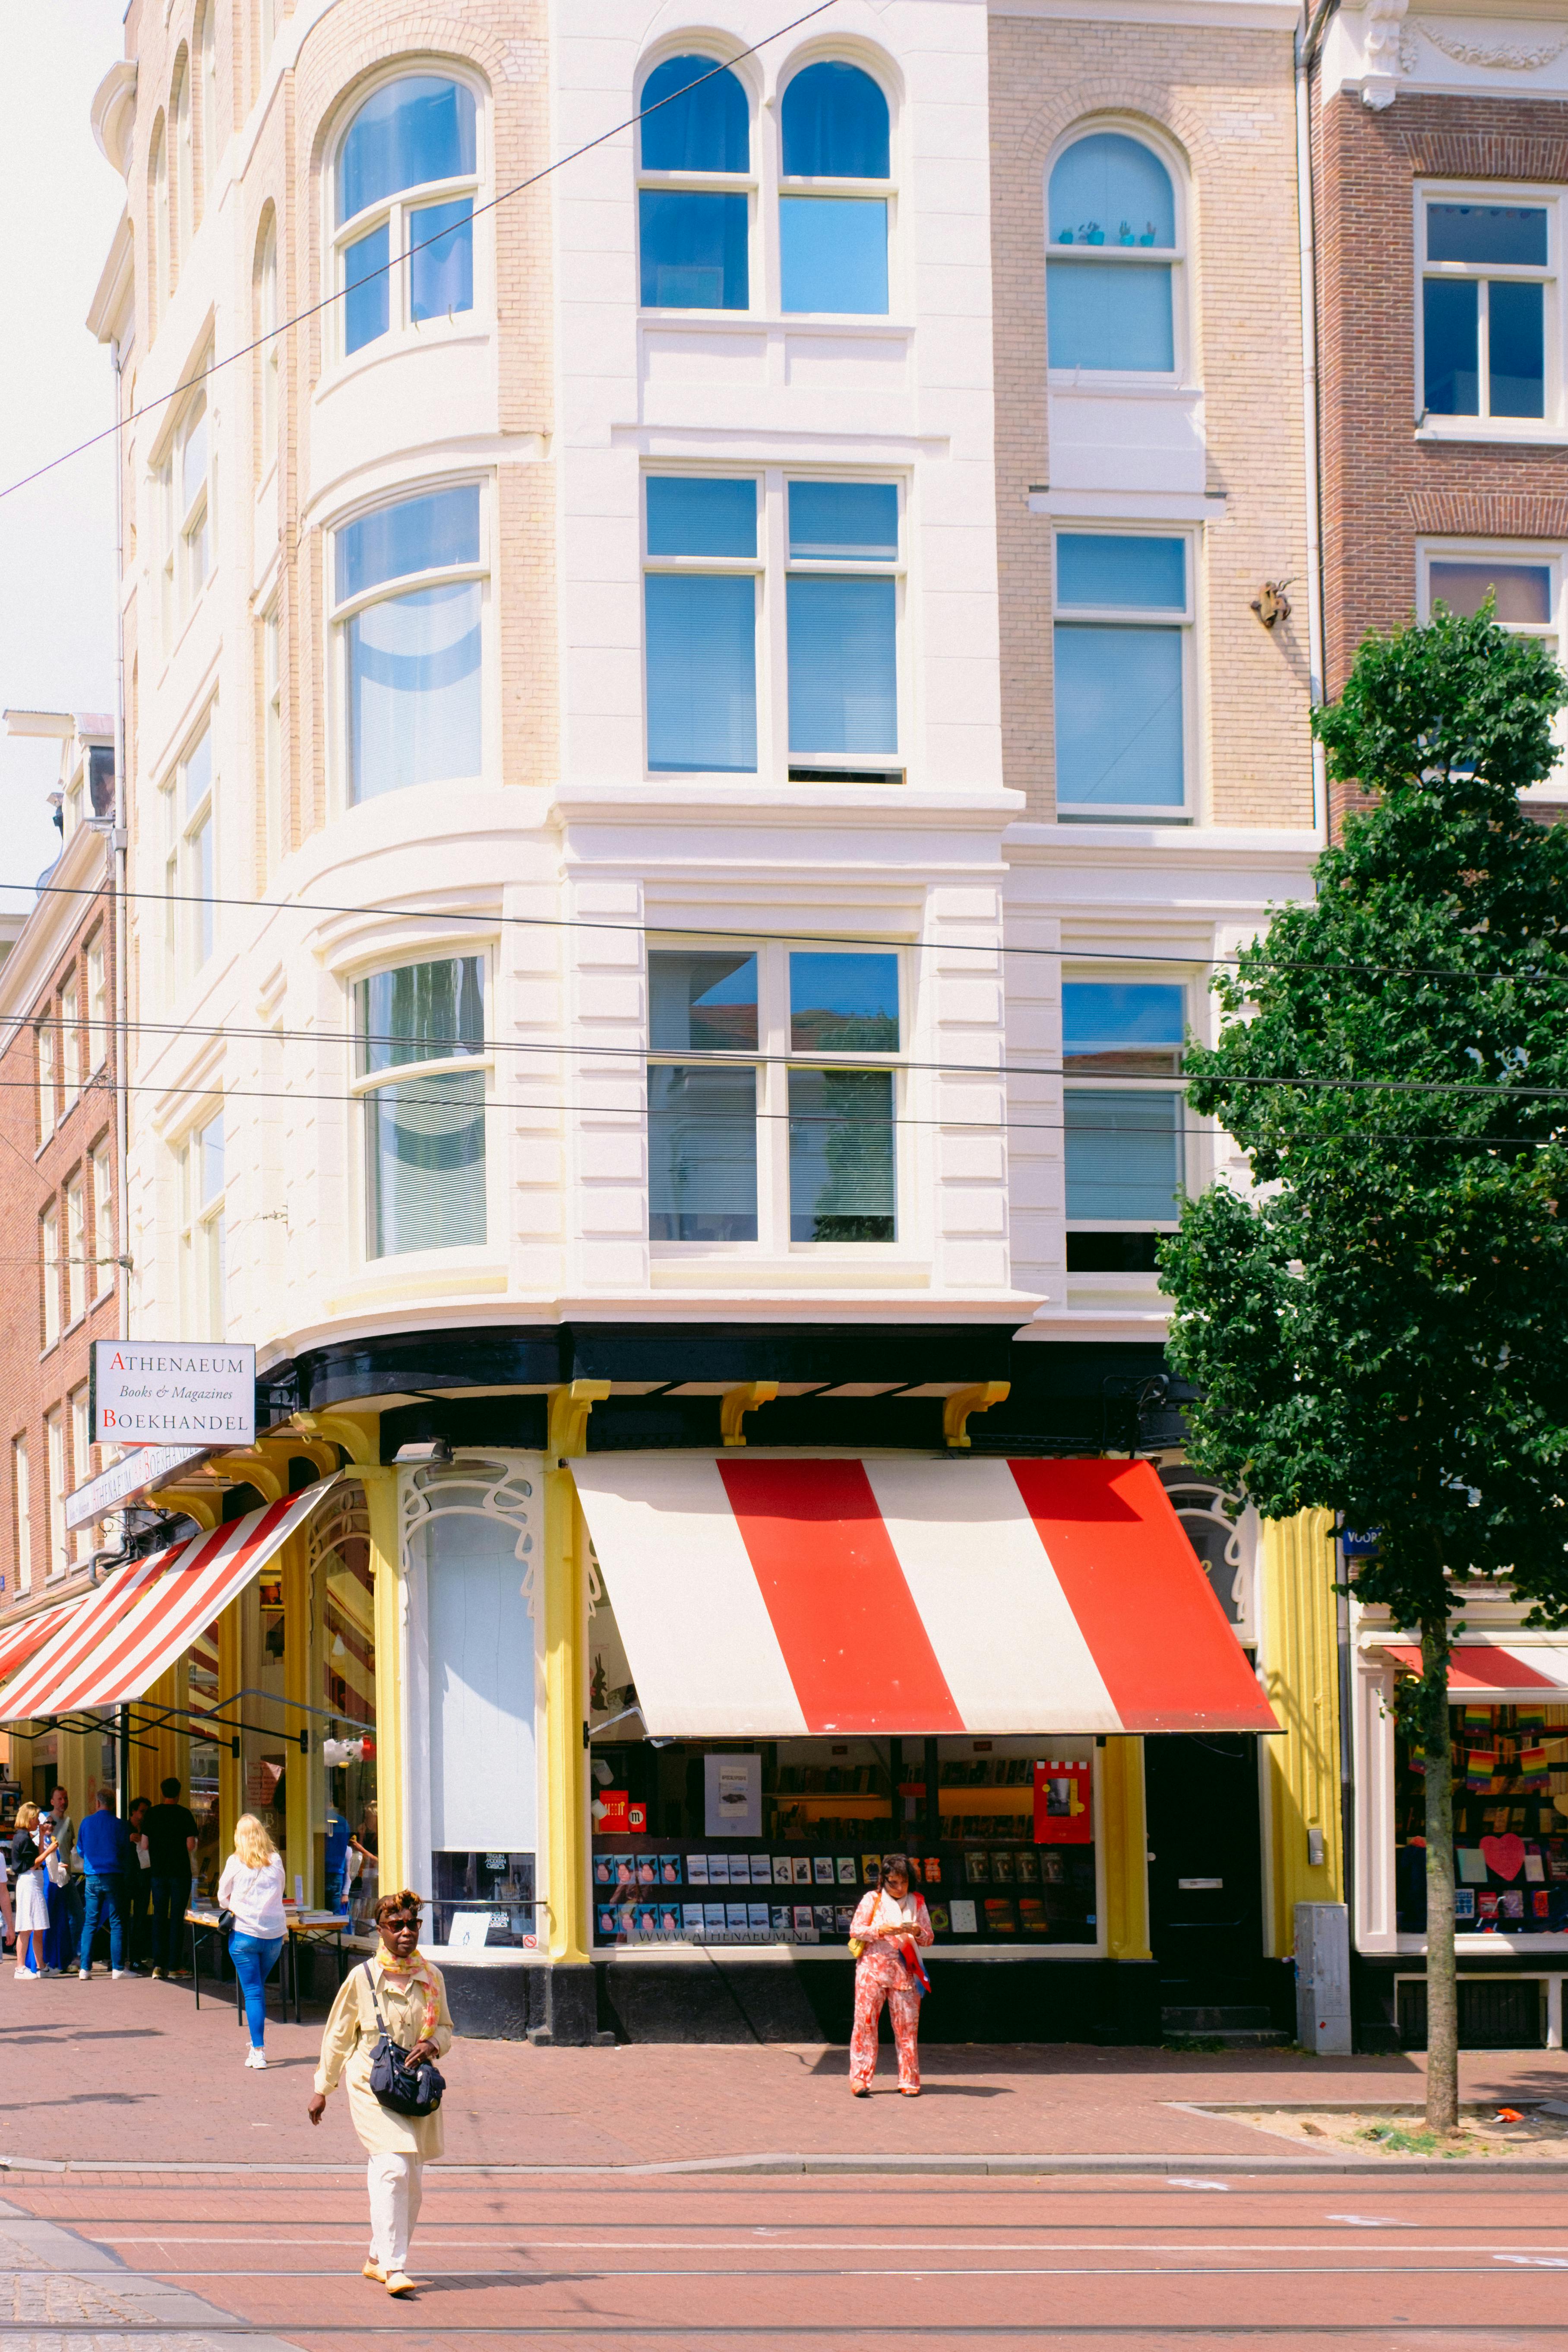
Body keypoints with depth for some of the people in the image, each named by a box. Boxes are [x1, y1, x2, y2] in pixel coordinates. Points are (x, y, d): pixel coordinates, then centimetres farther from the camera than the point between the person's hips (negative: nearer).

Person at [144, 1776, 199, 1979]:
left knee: (159, 1917, 8)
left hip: (159, 1871, 2)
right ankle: (174, 1966, -1)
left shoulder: (152, 1814, 1)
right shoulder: (184, 1814, -6)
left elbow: (145, 1845, 1)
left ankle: (158, 1964, 1)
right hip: (181, 1871, -2)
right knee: (177, 1918, 2)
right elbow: (191, 1844, -9)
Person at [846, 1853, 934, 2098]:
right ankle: (860, 2079, -4)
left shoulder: (917, 1903, 11)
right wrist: (882, 1930, -15)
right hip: (873, 1967, -2)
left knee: (907, 2025, -1)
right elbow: (855, 1930, 0)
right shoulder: (872, 1900, 4)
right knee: (865, 2022, -6)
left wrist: (918, 1931, -11)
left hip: (904, 1971, 2)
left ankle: (909, 2081, 5)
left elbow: (929, 1939, 11)